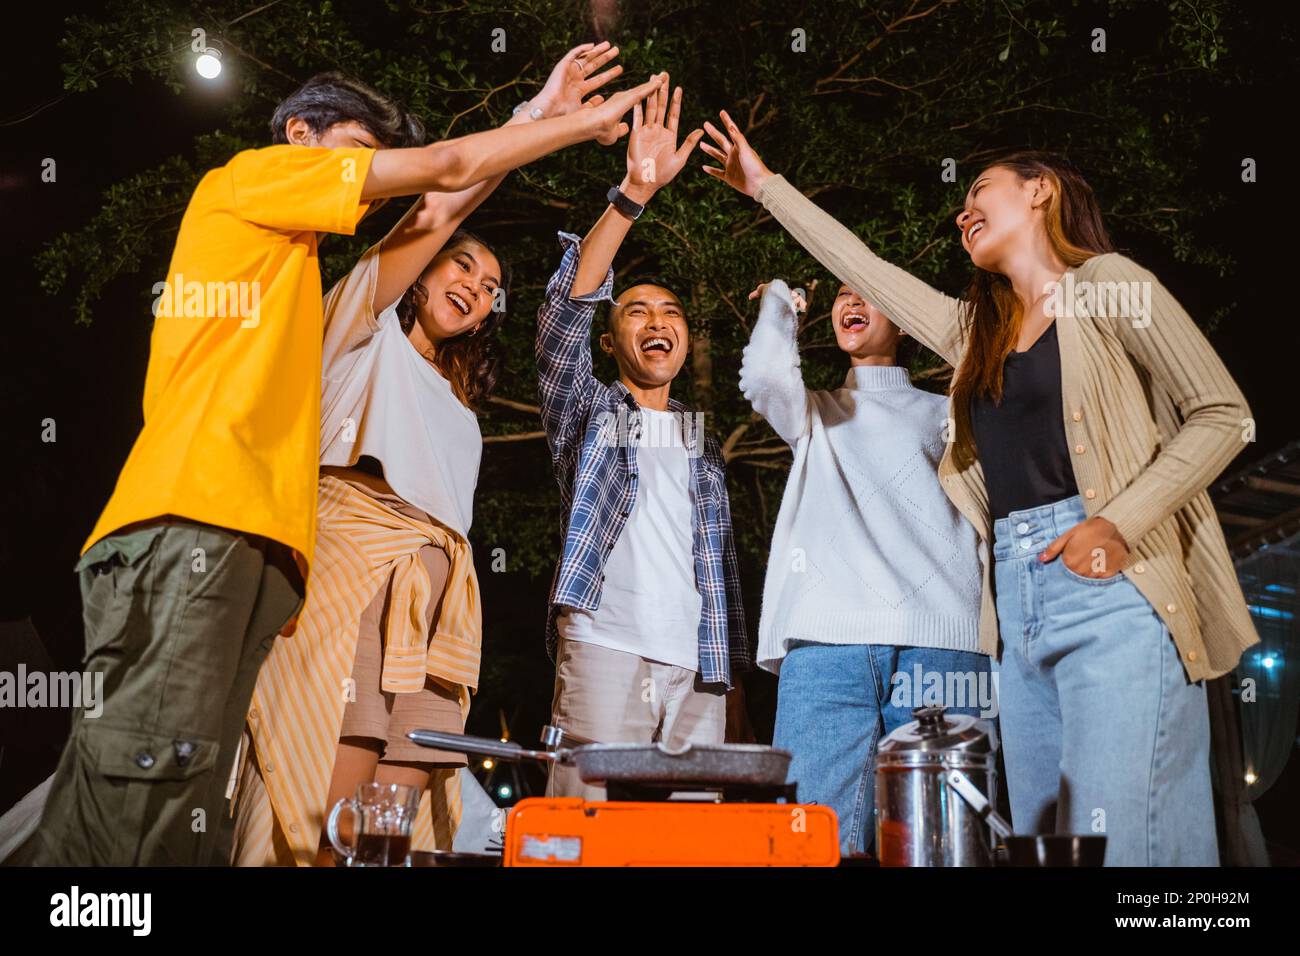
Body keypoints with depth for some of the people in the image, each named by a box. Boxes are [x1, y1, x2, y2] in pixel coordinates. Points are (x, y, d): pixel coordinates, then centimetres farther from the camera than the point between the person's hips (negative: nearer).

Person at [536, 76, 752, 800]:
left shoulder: (704, 447, 25)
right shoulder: (588, 409, 14)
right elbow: (569, 308, -4)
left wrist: (735, 683, 12)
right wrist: (634, 193, -15)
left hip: (698, 663, 4)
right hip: (606, 644, -4)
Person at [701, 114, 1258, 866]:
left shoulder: (1108, 284, 2)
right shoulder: (977, 329, 21)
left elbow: (1223, 415, -3)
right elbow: (864, 268, 29)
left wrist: (1121, 523, -15)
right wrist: (765, 185, 33)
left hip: (1112, 589, -7)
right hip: (1018, 604, 7)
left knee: (1121, 841, -14)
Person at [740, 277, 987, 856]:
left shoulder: (943, 413, 23)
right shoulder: (815, 413, 25)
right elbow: (765, 376, 3)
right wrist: (779, 301, 19)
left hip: (937, 639, 0)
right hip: (827, 639, 1)